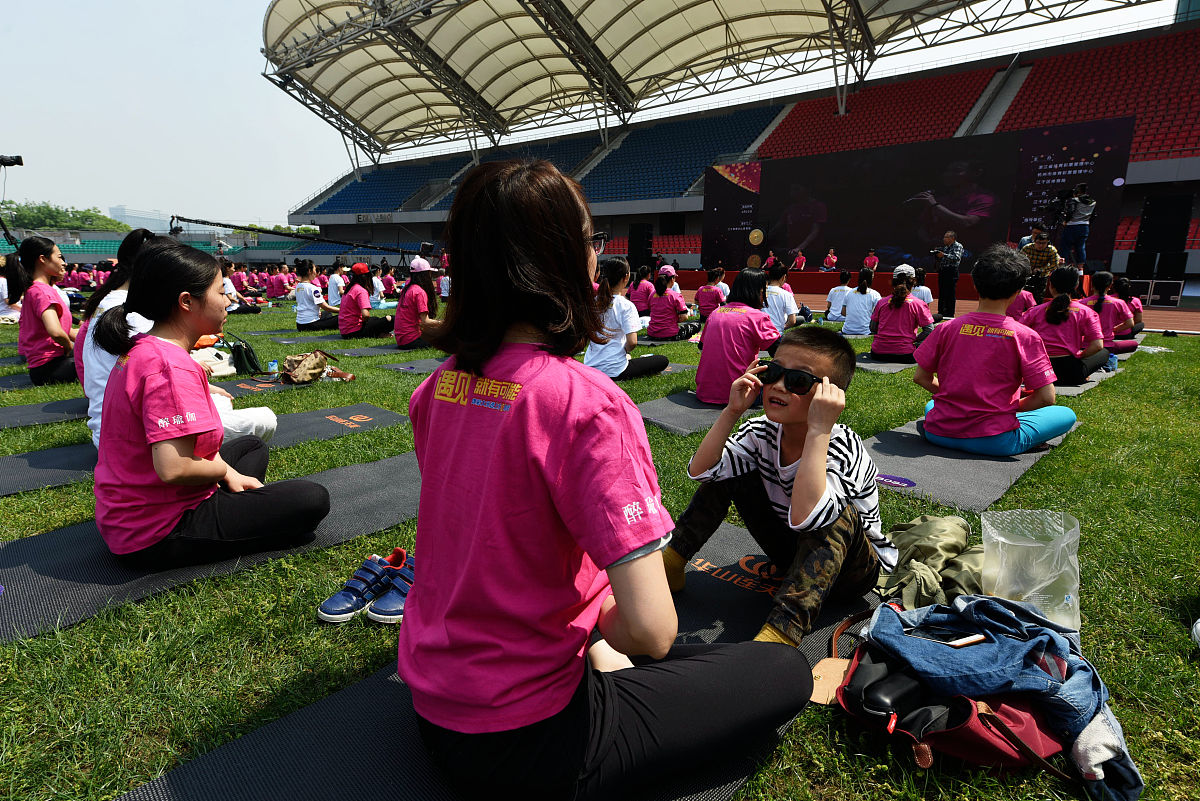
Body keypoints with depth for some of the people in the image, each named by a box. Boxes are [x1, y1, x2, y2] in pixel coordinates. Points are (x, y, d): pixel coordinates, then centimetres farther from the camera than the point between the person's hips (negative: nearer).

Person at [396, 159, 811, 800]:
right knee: (786, 671, 5)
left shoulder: (438, 386, -4)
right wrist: (605, 629, -6)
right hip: (518, 746, -7)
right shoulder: (587, 403, -28)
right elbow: (650, 632, -28)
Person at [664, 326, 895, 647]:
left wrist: (818, 431, -45)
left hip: (853, 568, -5)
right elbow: (700, 471, -19)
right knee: (725, 469, -9)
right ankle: (671, 564, -6)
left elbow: (804, 517, -47)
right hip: (792, 550, 5)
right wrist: (732, 411, -26)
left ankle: (779, 635, -46)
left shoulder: (843, 447, -29)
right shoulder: (762, 432, -10)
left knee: (835, 515, -40)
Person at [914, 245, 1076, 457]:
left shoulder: (946, 329, -3)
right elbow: (1046, 397, -11)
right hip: (995, 442, -2)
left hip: (939, 434, 3)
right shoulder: (1024, 336, -10)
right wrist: (1011, 407, 8)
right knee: (1066, 415, 18)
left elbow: (921, 377, 4)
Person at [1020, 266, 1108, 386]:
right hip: (1071, 374, -2)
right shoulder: (1084, 311, 0)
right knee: (1104, 352, 27)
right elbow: (1098, 345, -6)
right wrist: (1078, 356, 11)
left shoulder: (1035, 311, 2)